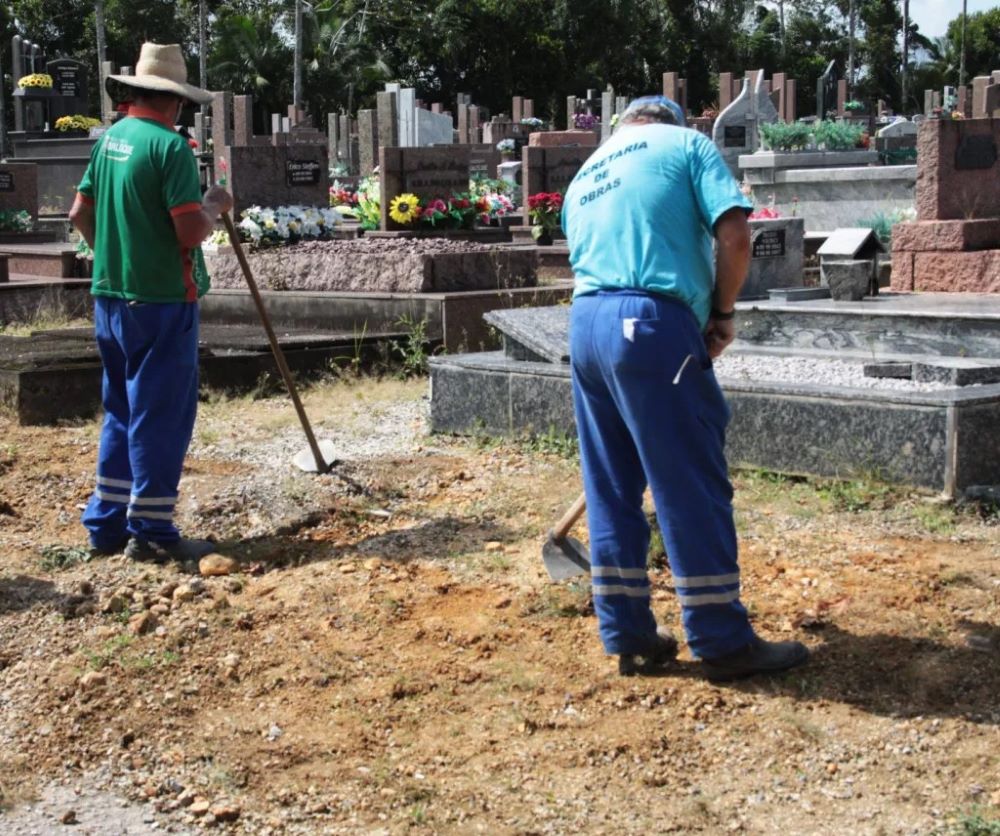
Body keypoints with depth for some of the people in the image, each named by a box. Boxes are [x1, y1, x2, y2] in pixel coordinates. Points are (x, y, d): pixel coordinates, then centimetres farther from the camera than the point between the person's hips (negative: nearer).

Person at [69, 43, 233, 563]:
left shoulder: (108, 140, 9)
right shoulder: (169, 146, -16)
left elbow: (79, 215, 14)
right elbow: (192, 231, -21)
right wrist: (215, 206, -2)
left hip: (111, 297, 8)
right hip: (161, 301, -8)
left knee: (122, 410, 17)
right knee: (161, 415, 0)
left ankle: (108, 524, 21)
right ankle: (151, 531, 5)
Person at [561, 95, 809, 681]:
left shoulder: (583, 177, 27)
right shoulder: (686, 143, 9)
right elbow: (735, 237, -5)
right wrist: (722, 313, 8)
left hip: (585, 322, 7)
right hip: (651, 324, -7)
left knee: (612, 490, 12)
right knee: (693, 488, -1)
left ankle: (628, 634, 17)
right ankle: (723, 642, 6)